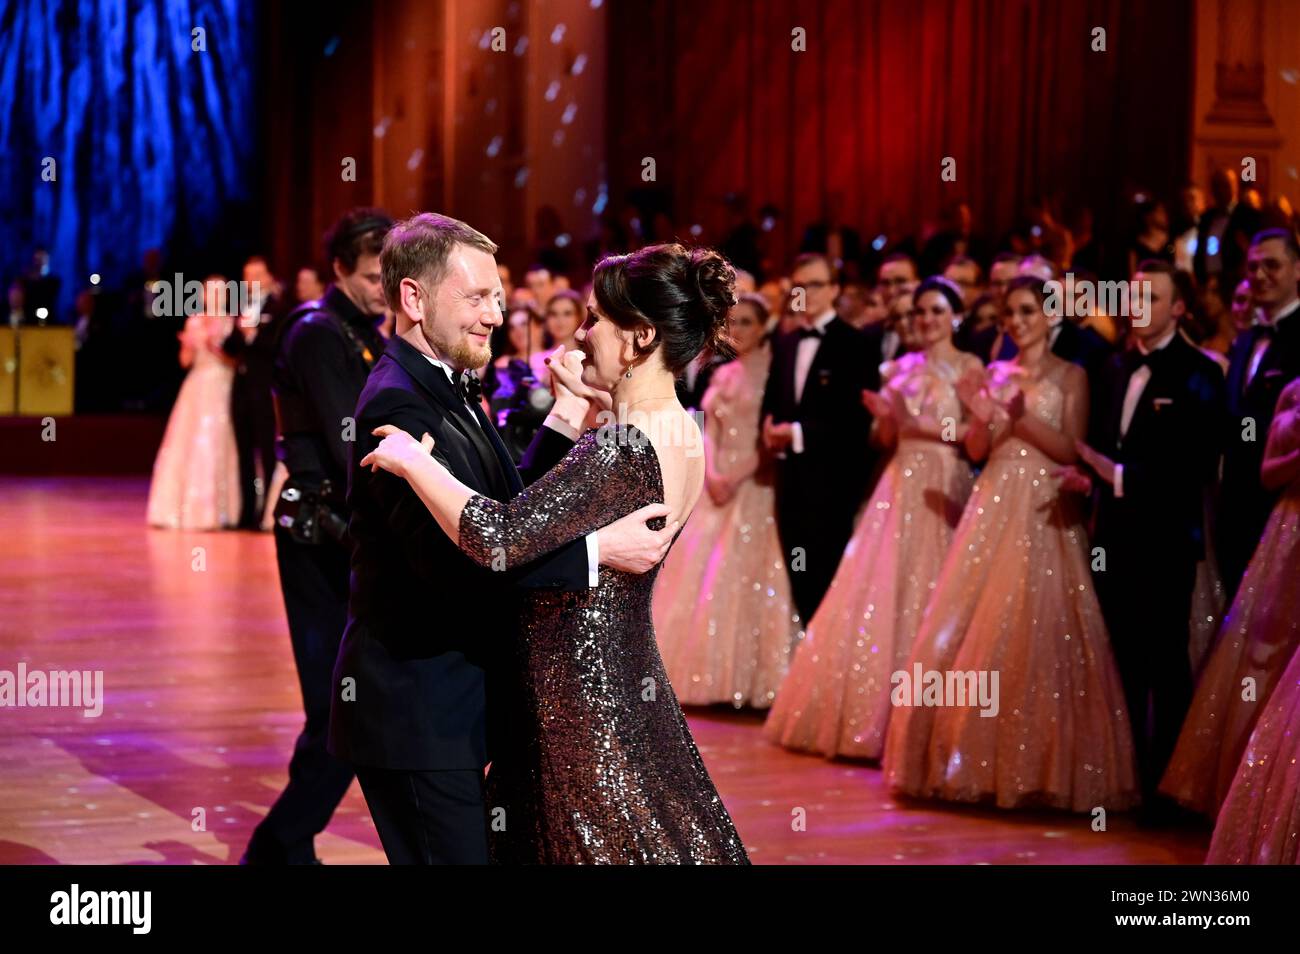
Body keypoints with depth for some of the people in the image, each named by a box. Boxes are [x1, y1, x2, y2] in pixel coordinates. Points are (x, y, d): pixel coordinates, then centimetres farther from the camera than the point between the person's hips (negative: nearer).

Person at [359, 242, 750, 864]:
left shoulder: (622, 449, -25)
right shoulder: (680, 433, 3)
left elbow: (500, 539, -36)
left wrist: (412, 461, -23)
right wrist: (584, 400, 20)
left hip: (581, 704, -9)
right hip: (630, 688, 9)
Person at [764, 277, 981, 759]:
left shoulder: (970, 367, 0)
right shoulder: (900, 368, 14)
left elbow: (978, 435, -9)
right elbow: (887, 439, 13)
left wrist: (919, 424, -16)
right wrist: (885, 416, -9)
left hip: (944, 490, -5)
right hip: (899, 488, 5)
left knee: (930, 598, -6)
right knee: (880, 596, 1)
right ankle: (871, 715, 7)